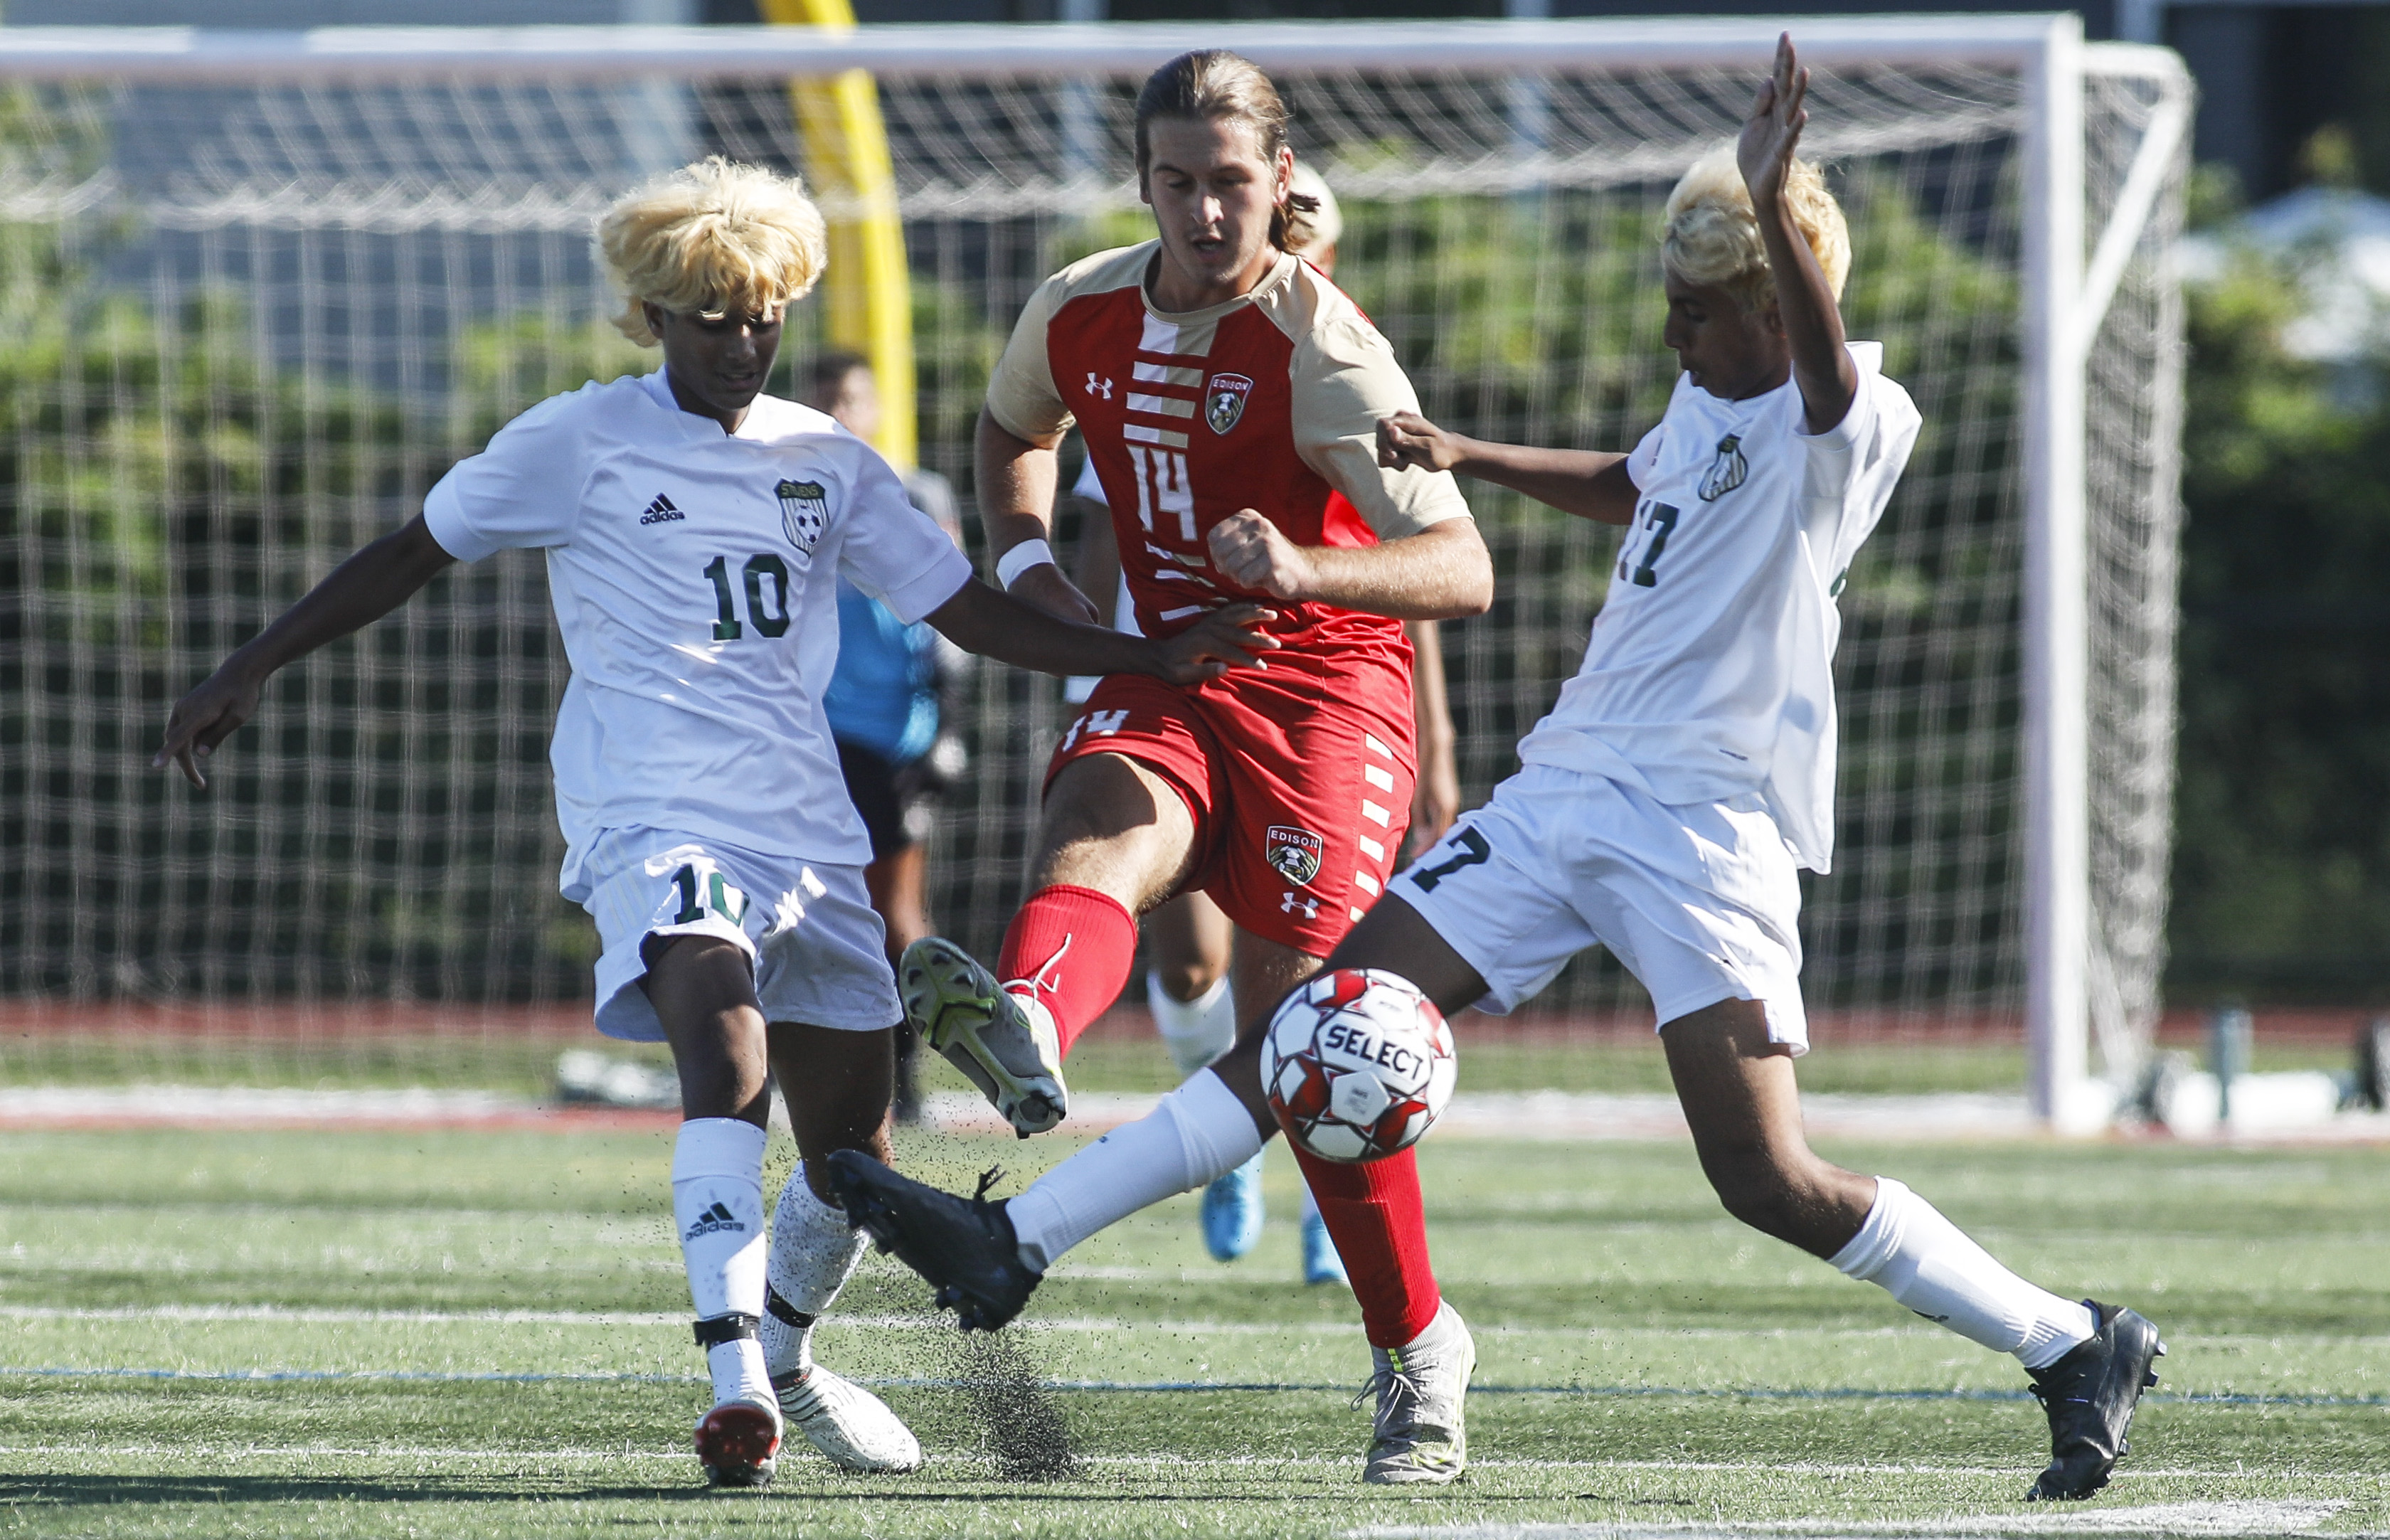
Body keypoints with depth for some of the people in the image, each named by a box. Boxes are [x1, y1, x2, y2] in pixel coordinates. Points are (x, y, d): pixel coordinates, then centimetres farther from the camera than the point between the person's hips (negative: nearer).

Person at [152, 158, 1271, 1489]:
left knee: (853, 1150, 9)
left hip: (807, 829, 5)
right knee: (725, 1043, -31)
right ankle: (735, 1378, -39)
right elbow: (414, 553, 10)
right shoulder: (581, 443, 2)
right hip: (654, 817, -5)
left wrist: (1156, 663, 4)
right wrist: (253, 670, 7)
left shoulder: (829, 464, 13)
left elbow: (972, 613, 15)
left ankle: (785, 1356, 37)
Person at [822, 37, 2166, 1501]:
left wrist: (1772, 197, -51)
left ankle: (2077, 1348, 0)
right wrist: (1467, 455, 33)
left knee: (1771, 1182, -15)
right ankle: (1015, 1245, 0)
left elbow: (1826, 362, -35)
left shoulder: (1853, 428, -10)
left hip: (1704, 823, -8)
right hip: (1564, 792, 8)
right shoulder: (1705, 404, 16)